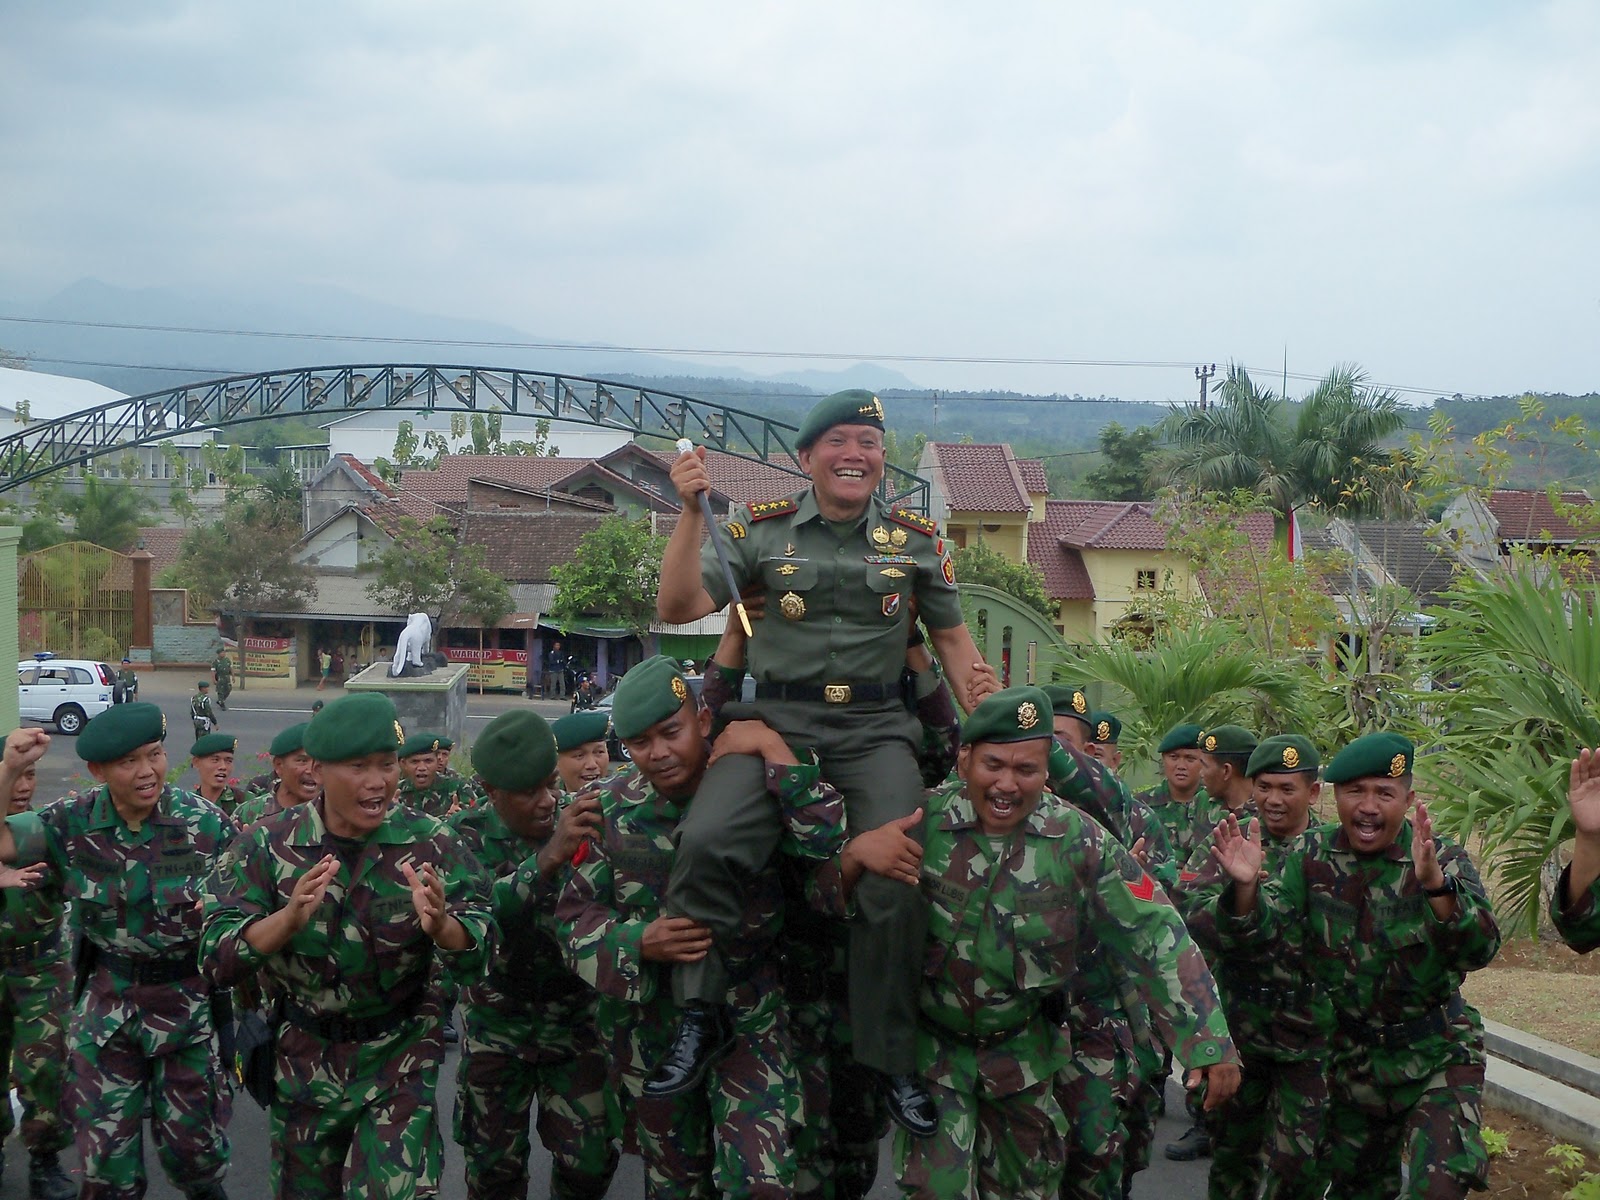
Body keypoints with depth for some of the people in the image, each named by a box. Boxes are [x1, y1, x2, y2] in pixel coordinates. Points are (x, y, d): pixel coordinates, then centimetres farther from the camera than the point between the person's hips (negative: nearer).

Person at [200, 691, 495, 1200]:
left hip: (400, 1056, -2)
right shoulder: (268, 844, -11)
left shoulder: (429, 843, -12)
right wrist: (290, 918, -36)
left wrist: (440, 924, -39)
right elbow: (217, 960, -18)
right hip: (304, 1058, 2)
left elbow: (476, 955, -17)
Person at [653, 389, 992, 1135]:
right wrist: (691, 513, -11)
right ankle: (697, 1019, -11)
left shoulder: (915, 540, 10)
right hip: (776, 719, -1)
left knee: (898, 879, -19)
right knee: (706, 838, -27)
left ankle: (892, 1062, 0)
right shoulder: (761, 529, 6)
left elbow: (952, 637, 18)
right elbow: (679, 607, -2)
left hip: (876, 729, 1)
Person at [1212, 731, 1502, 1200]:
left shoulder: (1443, 859, -13)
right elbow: (1262, 928, -11)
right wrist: (1246, 886, -34)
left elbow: (1481, 949, -27)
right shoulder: (1313, 855, -4)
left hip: (1436, 1056, -3)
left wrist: (1435, 884, -45)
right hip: (1351, 1053, 4)